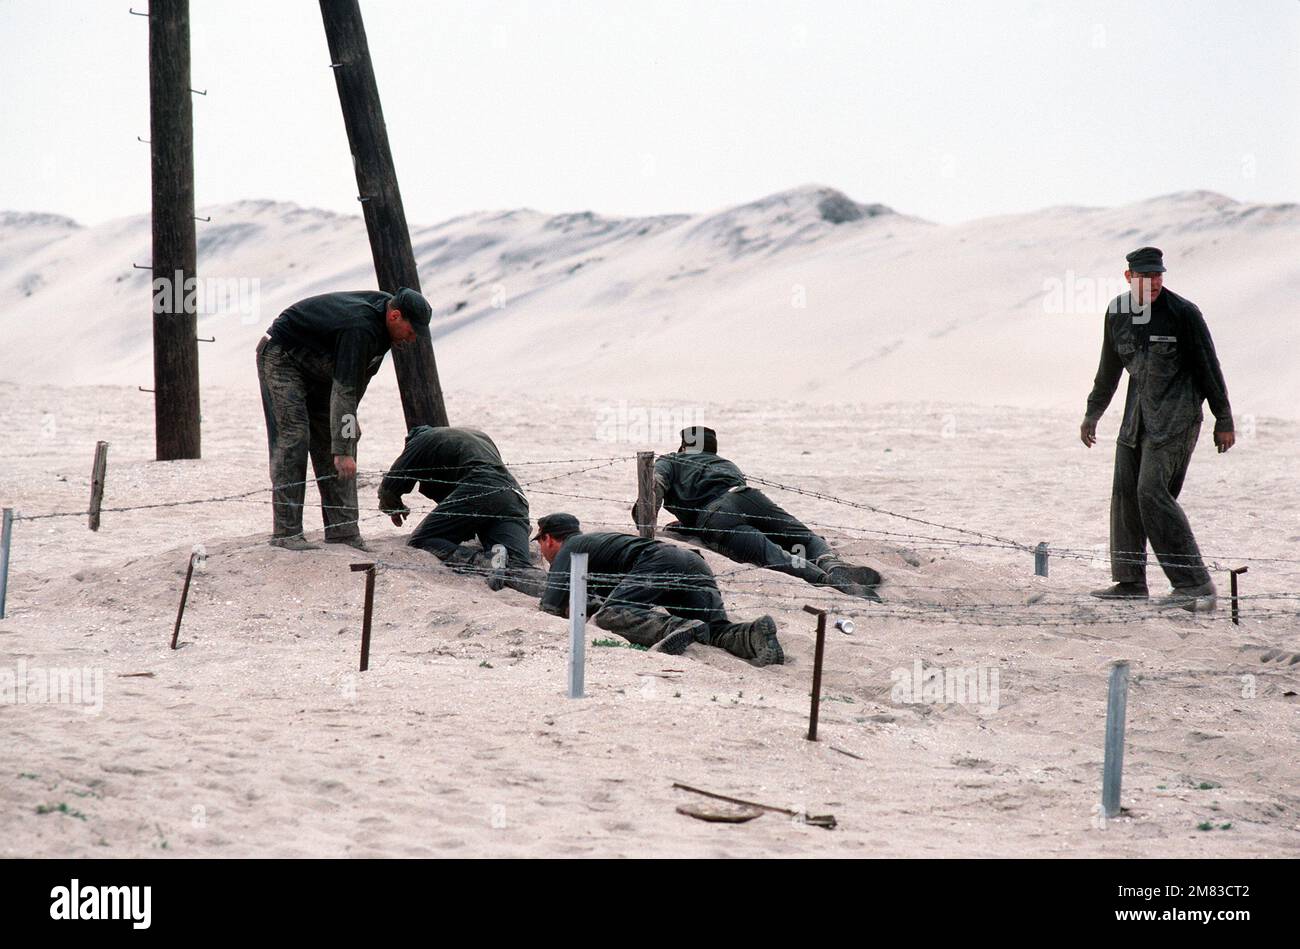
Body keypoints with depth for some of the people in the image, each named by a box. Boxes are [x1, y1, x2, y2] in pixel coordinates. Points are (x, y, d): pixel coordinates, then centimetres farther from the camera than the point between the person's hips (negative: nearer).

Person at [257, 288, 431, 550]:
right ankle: (286, 531, -16)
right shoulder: (359, 328, -35)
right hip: (281, 358, -9)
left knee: (331, 442, 1)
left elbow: (358, 377, 7)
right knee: (293, 438, -17)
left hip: (319, 369, 9)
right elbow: (343, 390, -36)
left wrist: (350, 418, 8)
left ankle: (342, 529, 0)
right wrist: (343, 451, -36)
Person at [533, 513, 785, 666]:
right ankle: (752, 635, -33)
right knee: (718, 632, 1)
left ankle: (675, 628, -43)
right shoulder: (593, 540, 40)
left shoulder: (569, 548, 15)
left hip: (659, 561, -8)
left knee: (608, 616, -20)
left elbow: (552, 606, 4)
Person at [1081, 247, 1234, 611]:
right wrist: (1092, 414, 26)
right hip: (1138, 413, 7)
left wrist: (1224, 421, -3)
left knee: (1152, 491, -17)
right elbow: (1109, 369, 21)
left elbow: (1208, 368, -5)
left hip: (1177, 416, -7)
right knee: (1125, 491, 5)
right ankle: (1130, 581, 18)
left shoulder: (1183, 313, -10)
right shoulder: (1118, 312, 8)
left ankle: (1196, 584, -18)